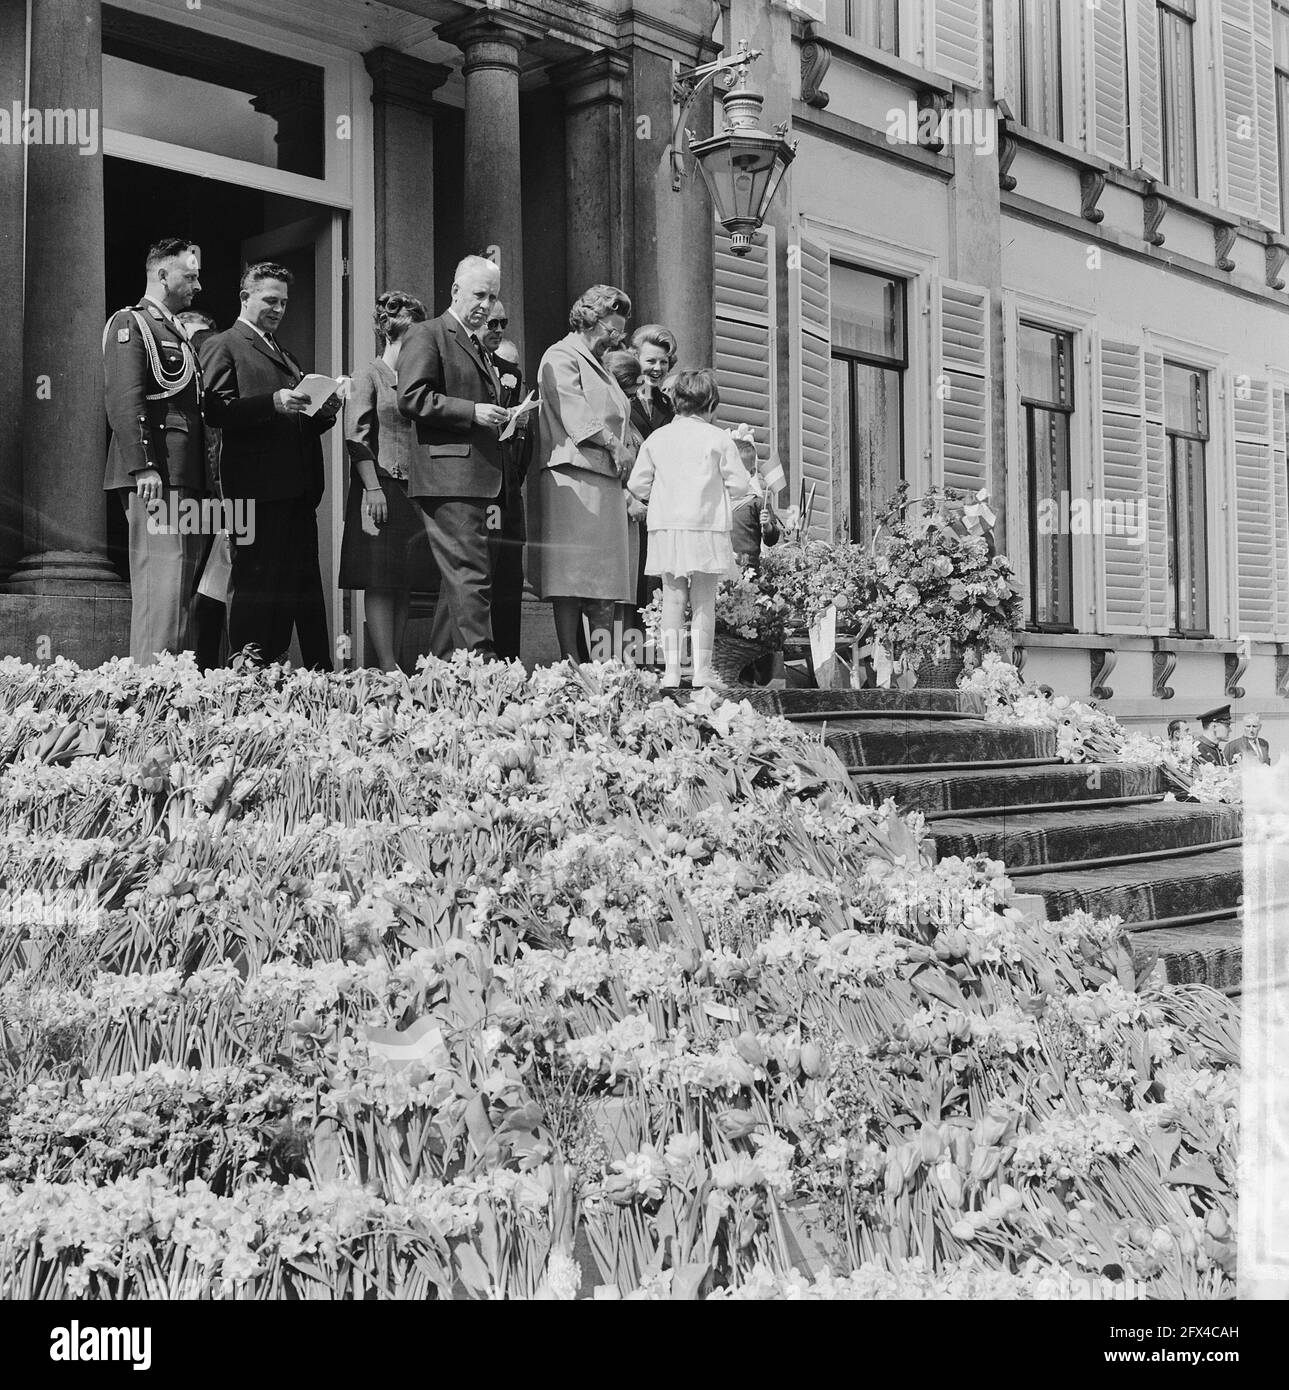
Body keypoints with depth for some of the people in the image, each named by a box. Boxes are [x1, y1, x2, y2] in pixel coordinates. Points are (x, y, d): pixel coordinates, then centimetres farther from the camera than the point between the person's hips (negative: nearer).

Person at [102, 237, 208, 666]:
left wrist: (205, 478, 17)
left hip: (189, 478, 9)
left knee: (186, 585, 7)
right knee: (162, 580, -14)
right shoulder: (130, 324, -2)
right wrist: (143, 467, -22)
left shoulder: (178, 333, 26)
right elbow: (123, 401, -13)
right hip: (157, 476, -9)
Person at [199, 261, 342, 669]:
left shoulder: (286, 355, 27)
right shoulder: (222, 346, 4)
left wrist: (325, 411, 6)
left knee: (302, 582, 8)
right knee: (253, 580, -7)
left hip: (299, 485, 8)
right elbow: (215, 409, -11)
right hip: (256, 484, -7)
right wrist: (273, 402, -21)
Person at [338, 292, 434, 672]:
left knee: (405, 584, 6)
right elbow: (357, 437, -9)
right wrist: (374, 488, -16)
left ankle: (395, 664, 10)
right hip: (381, 492, -7)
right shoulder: (369, 377, -2)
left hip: (414, 493, 7)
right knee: (381, 583, -6)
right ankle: (387, 669, -7)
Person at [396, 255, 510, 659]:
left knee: (457, 582, 9)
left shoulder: (480, 347, 28)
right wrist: (472, 412, -16)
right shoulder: (426, 335, 0)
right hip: (448, 477, -9)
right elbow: (411, 398, -12)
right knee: (470, 578, -16)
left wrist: (499, 419, 15)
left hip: (478, 481, 9)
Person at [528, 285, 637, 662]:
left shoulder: (599, 365, 28)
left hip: (605, 480, 9)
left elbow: (615, 420, 27)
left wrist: (623, 451, 10)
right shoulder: (560, 358, -1)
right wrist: (613, 445, -11)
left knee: (604, 573, 3)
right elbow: (576, 414, -13)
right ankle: (571, 662, -9)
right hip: (572, 478, -9)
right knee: (571, 575, -9)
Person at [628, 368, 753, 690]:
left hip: (665, 526, 3)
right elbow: (740, 484, -4)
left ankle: (671, 669, 3)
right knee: (704, 601, 2)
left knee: (673, 598, 6)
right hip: (706, 527, -3)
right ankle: (702, 670, 1)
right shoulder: (718, 439, -2)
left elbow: (638, 484, 5)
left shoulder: (657, 438, 7)